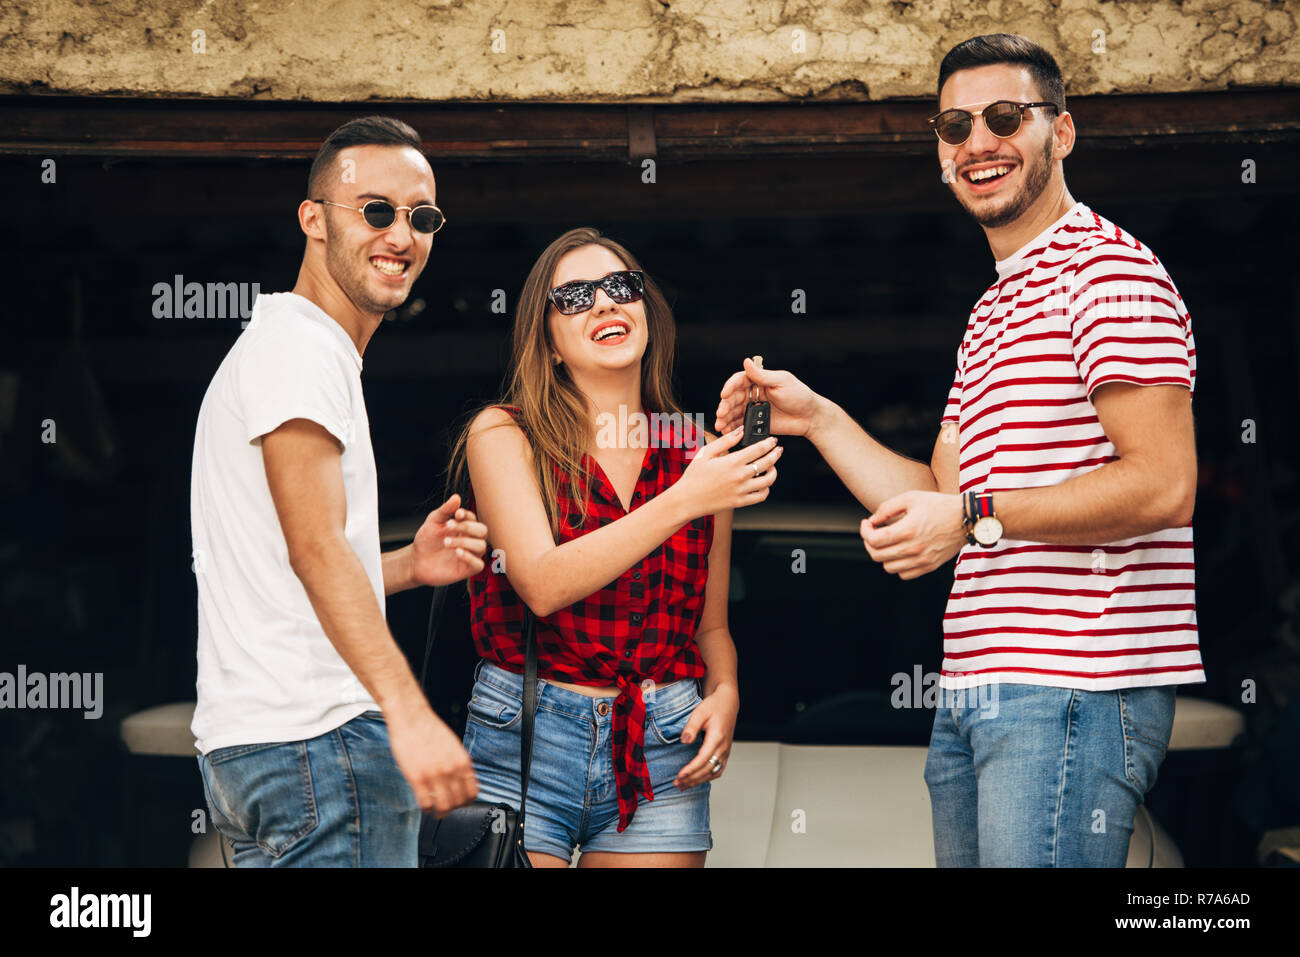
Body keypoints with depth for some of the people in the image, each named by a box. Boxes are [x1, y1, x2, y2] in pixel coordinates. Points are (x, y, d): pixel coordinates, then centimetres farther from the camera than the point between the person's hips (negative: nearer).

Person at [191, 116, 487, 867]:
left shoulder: (280, 341, 25)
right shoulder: (301, 344, -8)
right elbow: (316, 547, -20)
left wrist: (408, 567, 11)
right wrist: (410, 713, -27)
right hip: (317, 734, -10)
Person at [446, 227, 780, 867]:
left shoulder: (702, 456, 8)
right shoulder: (503, 435, -2)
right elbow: (543, 584, -17)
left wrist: (724, 695, -5)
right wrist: (683, 503, -20)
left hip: (660, 761, 3)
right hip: (524, 744, -3)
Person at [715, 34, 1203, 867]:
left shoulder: (1109, 270, -7)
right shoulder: (991, 311, 24)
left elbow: (1163, 485, -17)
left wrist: (976, 516, -18)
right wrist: (819, 420, 16)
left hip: (1072, 693, -9)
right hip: (973, 694, 9)